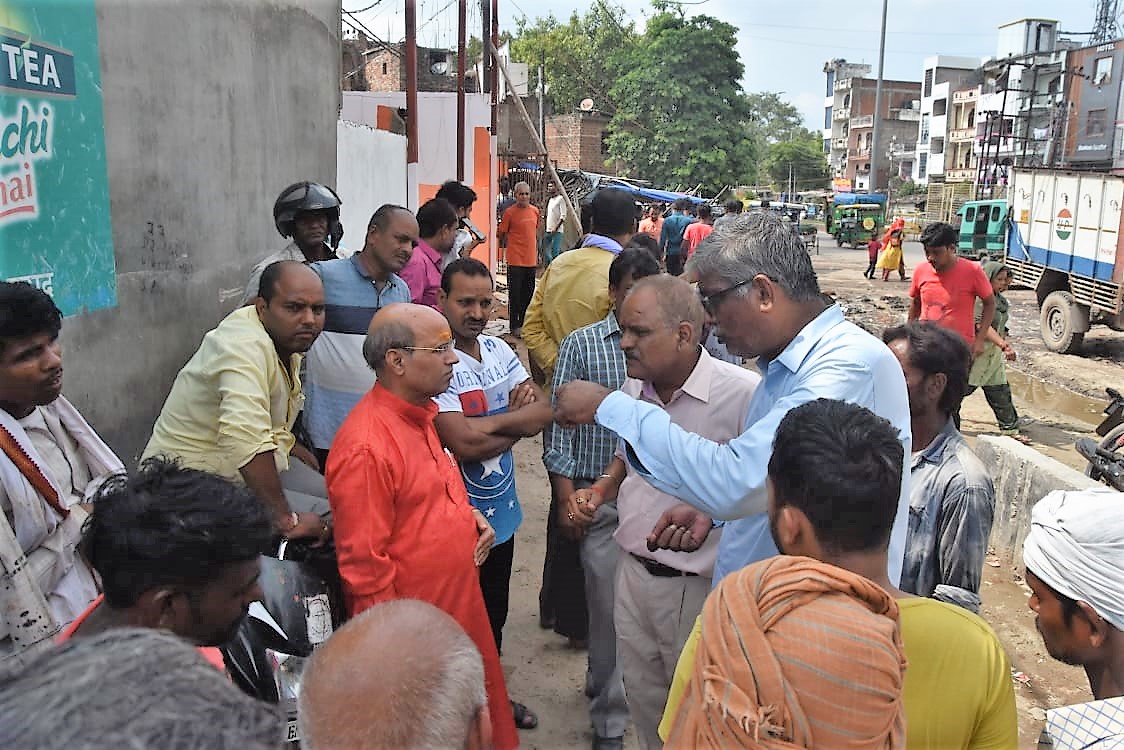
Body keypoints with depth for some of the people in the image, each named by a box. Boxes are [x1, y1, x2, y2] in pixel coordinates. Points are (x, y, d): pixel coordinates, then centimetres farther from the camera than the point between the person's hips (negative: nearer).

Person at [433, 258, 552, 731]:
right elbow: (464, 444, -29)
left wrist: (494, 422, -20)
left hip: (502, 512, 7)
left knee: (495, 615, 25)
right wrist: (519, 421, -14)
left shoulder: (499, 349, 2)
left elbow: (545, 412, -2)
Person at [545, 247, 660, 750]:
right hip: (600, 495, -2)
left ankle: (605, 681, 39)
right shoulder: (581, 345, -2)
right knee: (609, 604, 4)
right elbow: (559, 424, -1)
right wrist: (567, 498, -4)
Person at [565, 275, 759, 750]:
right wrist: (601, 490, 2)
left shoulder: (743, 393, -23)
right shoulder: (633, 389, 1)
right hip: (633, 571, 6)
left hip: (698, 587, -6)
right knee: (642, 694, 24)